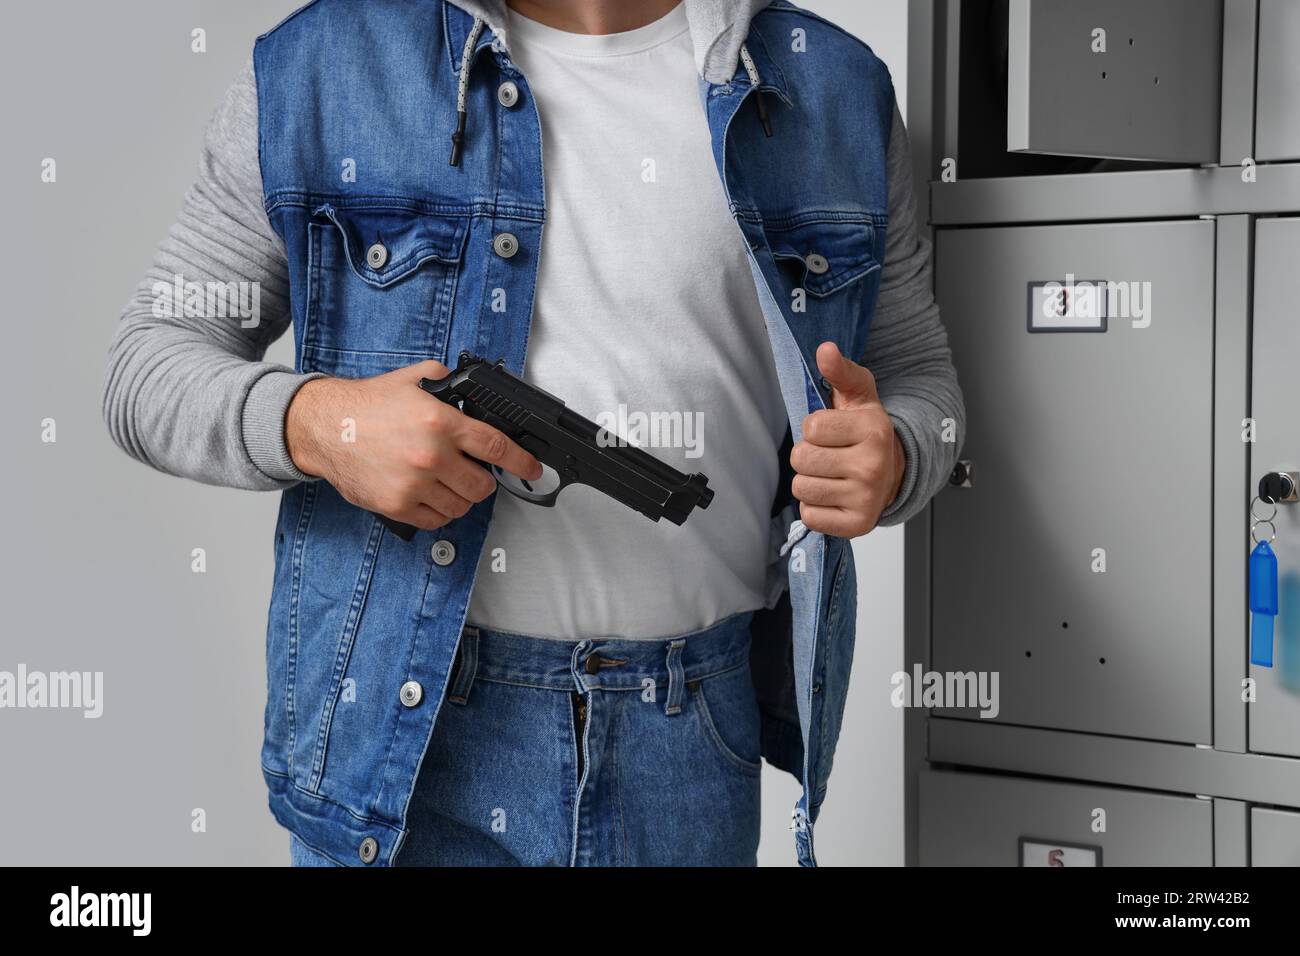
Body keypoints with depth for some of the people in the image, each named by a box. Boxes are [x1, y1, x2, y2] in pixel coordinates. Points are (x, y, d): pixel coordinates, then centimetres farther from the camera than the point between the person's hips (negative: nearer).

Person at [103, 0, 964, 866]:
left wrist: (892, 460, -12)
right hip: (403, 725, -1)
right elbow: (149, 367, 2)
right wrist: (313, 421, -20)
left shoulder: (834, 88, 4)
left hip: (694, 745, 2)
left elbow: (920, 372, 13)